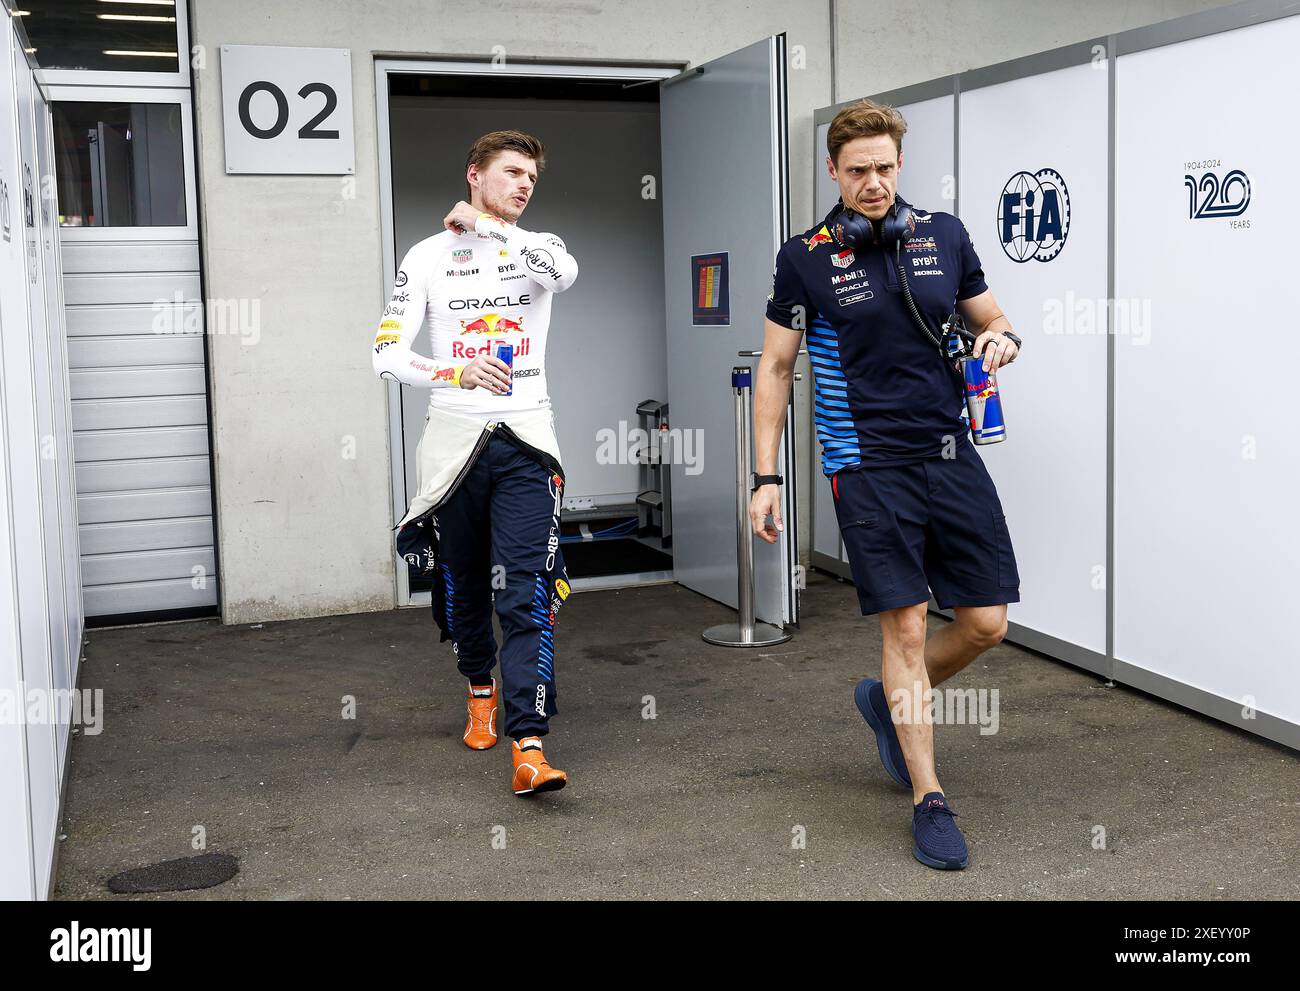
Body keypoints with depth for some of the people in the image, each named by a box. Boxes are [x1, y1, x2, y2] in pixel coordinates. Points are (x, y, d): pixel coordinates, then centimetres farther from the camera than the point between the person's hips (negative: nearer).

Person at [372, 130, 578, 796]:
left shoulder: (539, 249, 7)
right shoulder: (429, 256, 5)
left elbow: (565, 271, -21)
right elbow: (388, 355, -3)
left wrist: (485, 224, -11)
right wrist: (457, 373, -19)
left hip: (526, 444, -1)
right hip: (454, 438, 1)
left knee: (527, 595, -11)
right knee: (462, 585, 13)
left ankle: (529, 747, -16)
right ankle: (481, 689, 40)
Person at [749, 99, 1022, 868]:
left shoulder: (945, 234, 6)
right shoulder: (805, 257, -2)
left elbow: (991, 320, 17)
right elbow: (775, 368, 3)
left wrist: (1000, 340, -8)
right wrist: (766, 476, -1)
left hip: (952, 455, 4)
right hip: (869, 465, -4)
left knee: (988, 622, 4)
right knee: (907, 625, -4)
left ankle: (891, 701, 32)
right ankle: (930, 802, 8)